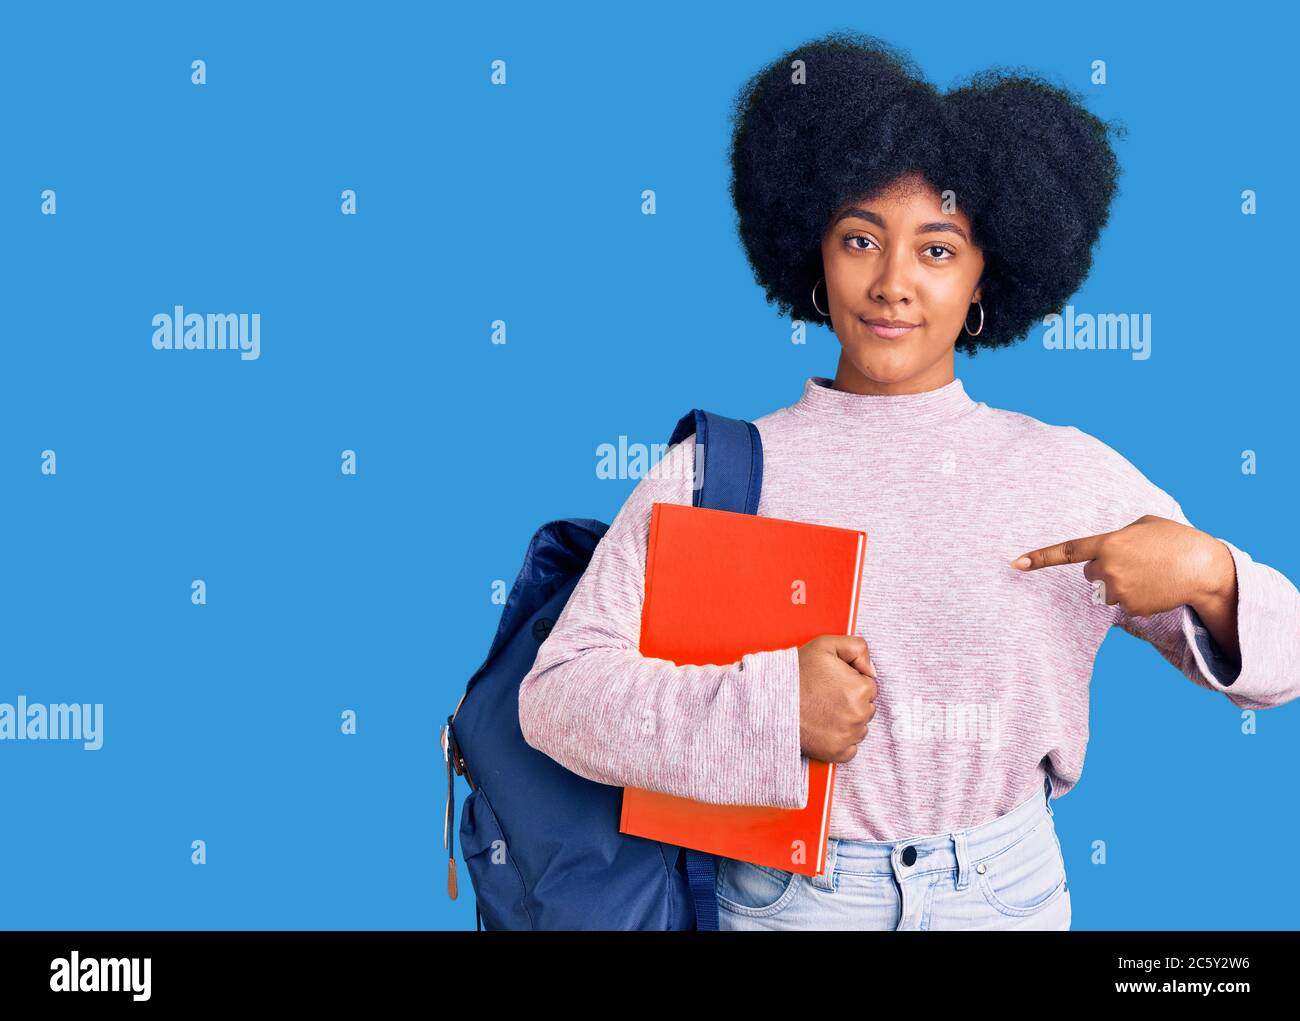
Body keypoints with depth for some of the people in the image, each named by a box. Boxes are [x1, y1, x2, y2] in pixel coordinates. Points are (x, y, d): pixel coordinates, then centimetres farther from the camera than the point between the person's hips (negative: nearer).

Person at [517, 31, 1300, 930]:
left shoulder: (1073, 475, -3)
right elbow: (557, 692, -13)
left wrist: (1211, 578, -18)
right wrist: (766, 705, -25)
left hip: (1007, 892, 2)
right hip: (785, 897, -1)